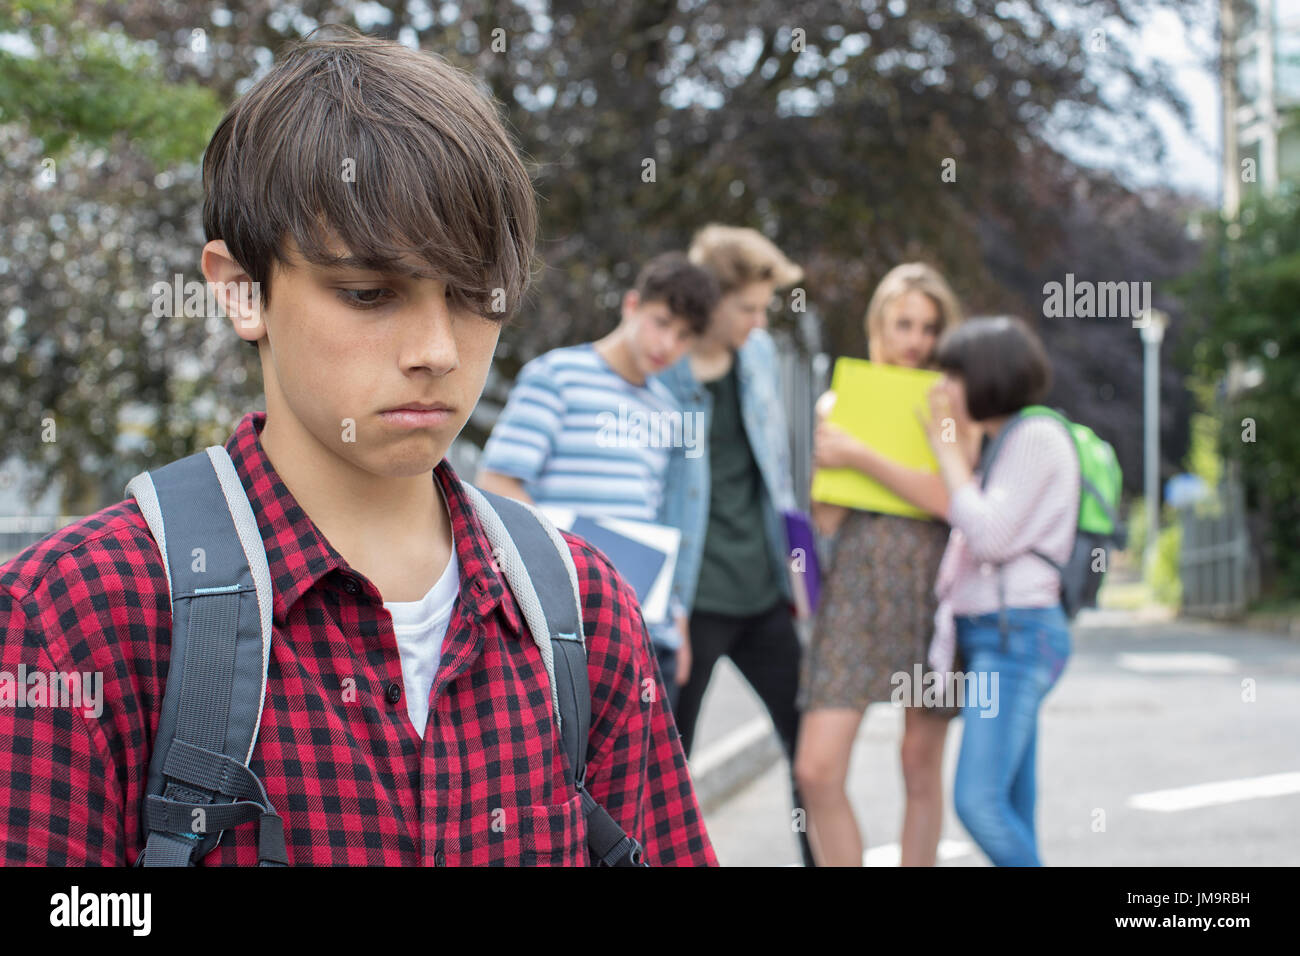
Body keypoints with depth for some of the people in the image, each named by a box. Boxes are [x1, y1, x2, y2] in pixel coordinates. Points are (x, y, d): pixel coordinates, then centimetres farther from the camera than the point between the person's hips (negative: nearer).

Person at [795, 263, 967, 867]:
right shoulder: (841, 400, 12)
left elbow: (949, 498, -10)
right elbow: (827, 518, 8)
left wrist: (862, 458, -11)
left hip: (931, 586, -1)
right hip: (855, 583, 1)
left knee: (921, 761, 5)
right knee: (817, 769, -9)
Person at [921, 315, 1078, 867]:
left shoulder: (1038, 436, -9)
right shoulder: (1006, 441, 19)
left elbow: (988, 535, -16)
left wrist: (948, 446, -8)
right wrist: (959, 445, 14)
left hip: (1018, 631, -10)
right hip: (987, 633, 10)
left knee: (978, 799, -18)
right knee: (1012, 814, 8)